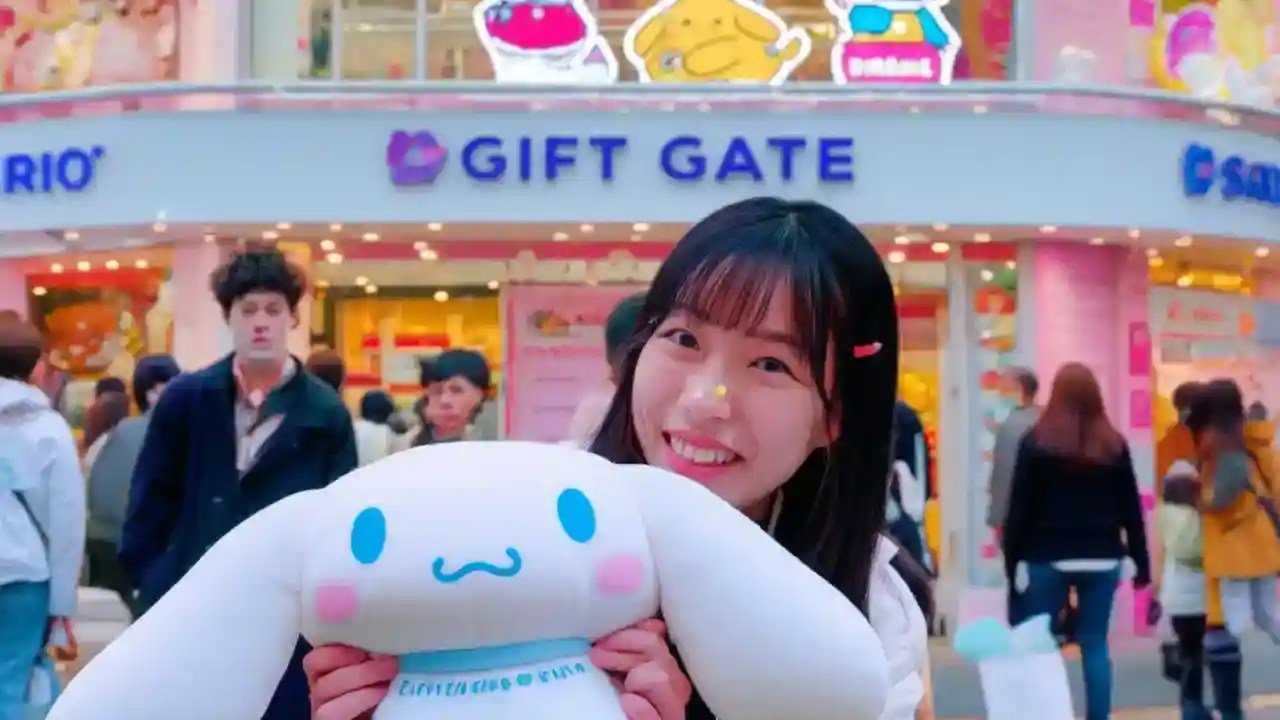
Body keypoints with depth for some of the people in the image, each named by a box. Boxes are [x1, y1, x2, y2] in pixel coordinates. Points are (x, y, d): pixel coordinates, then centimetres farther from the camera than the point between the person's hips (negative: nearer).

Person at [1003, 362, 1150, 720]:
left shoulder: (1037, 440, -5)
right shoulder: (1114, 443, 4)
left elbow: (1020, 506, -5)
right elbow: (1131, 509, 6)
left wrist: (1011, 559, 0)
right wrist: (1141, 563, 11)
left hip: (1047, 558, -2)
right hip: (1102, 559, 3)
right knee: (1095, 644, 7)